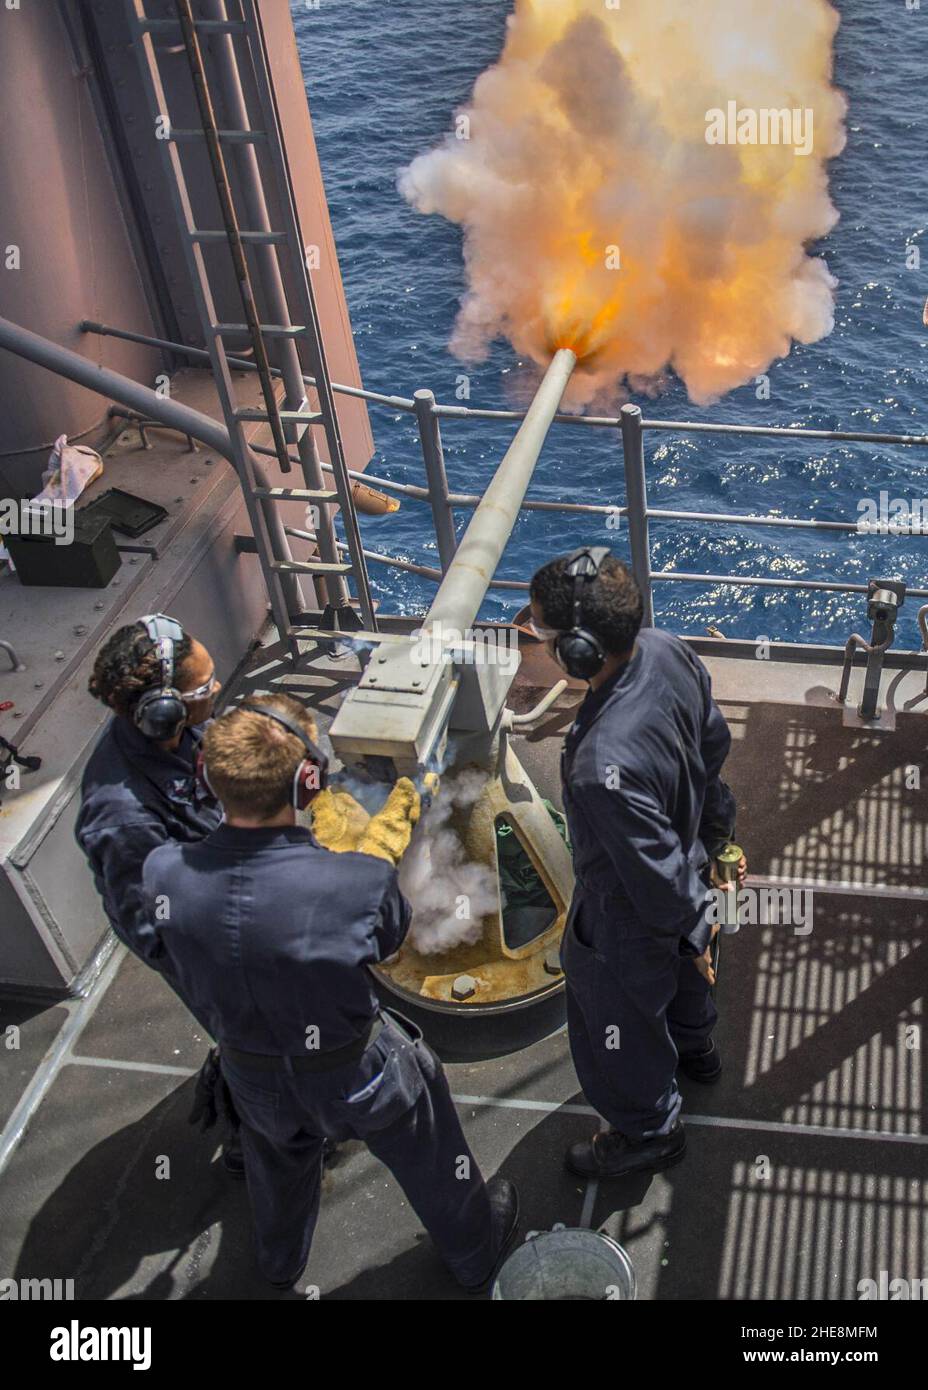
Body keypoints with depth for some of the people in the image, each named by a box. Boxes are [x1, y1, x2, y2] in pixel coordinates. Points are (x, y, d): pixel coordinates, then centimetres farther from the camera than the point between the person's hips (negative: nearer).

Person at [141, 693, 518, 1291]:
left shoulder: (165, 873, -28)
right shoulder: (359, 884, -38)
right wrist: (380, 851, 0)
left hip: (254, 1078, 3)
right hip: (358, 1074, -3)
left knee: (278, 1165, 37)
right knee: (433, 1164, 29)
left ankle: (281, 1264, 67)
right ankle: (475, 1253, 58)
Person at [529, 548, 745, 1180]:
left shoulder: (604, 767, -47)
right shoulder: (666, 651, -23)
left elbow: (657, 873, -32)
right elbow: (716, 741, -3)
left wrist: (693, 931, -11)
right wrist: (716, 826, 14)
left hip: (627, 919, -8)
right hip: (689, 859, 8)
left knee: (618, 1029, 23)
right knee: (678, 968, 38)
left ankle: (649, 1131, 52)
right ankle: (695, 1047, 70)